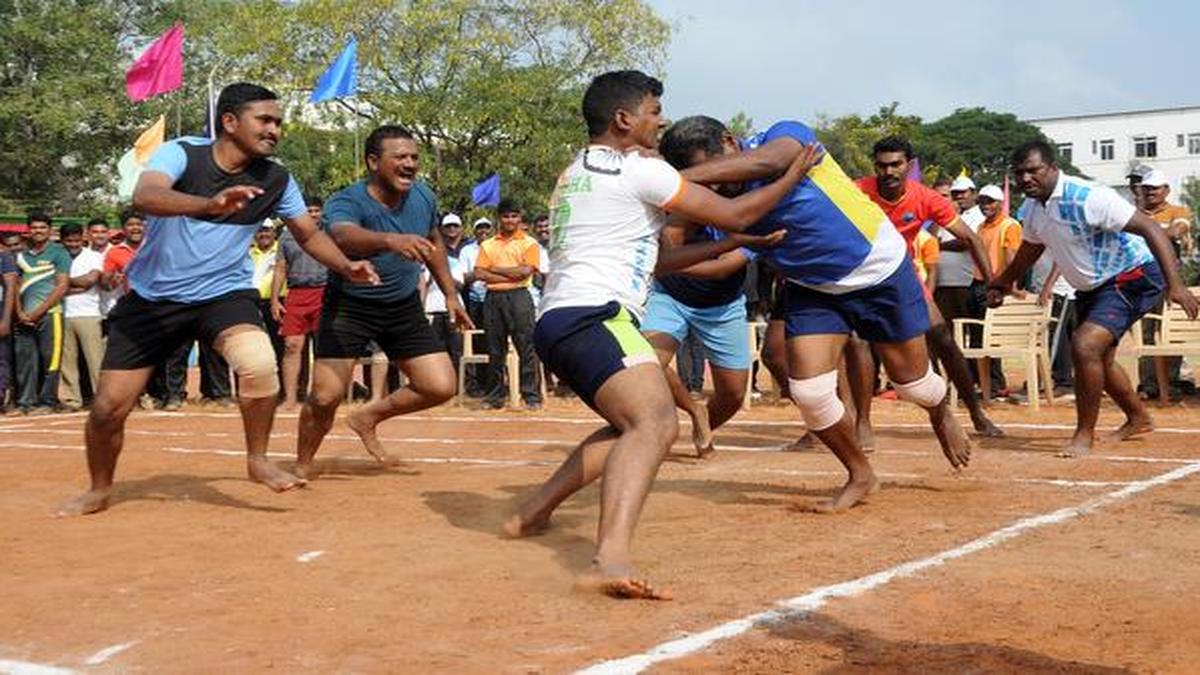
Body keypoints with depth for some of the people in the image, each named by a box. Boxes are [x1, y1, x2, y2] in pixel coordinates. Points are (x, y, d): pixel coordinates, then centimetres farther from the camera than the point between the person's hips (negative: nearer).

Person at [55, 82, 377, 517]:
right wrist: (210, 204, -52)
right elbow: (144, 196, -34)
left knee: (260, 365, -31)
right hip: (152, 297, -1)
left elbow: (309, 234, 12)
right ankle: (99, 491, 30)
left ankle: (258, 460, -7)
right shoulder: (181, 154, -14)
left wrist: (346, 266, -7)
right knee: (108, 407, 2)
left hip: (225, 294, 1)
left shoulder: (276, 180, -3)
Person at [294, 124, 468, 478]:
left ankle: (369, 417, 20)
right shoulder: (345, 202, -22)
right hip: (349, 306, -5)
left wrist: (450, 294, 18)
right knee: (326, 396, -12)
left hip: (405, 306, 5)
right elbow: (344, 237, -46)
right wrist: (392, 240, -64)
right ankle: (303, 465, 17)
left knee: (442, 387, -5)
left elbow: (434, 245, 17)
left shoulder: (424, 197, -3)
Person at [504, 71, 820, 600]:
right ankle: (610, 560, -49)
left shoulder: (574, 174, 25)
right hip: (592, 316, -10)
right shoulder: (640, 169, -3)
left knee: (632, 424, 26)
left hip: (557, 322, 10)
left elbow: (649, 258, 30)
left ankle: (532, 514, 27)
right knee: (655, 422, -28)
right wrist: (793, 175, 17)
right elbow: (732, 213, 2)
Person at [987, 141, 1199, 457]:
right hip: (1091, 287, 9)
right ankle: (1139, 419, 46)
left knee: (1085, 345, -25)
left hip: (1131, 278, -9)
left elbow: (1151, 228, -28)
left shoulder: (1088, 197, -28)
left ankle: (1085, 434, -11)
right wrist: (1002, 283, 25)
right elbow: (1031, 248, 20)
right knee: (1098, 358, 21)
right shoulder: (1032, 209, -3)